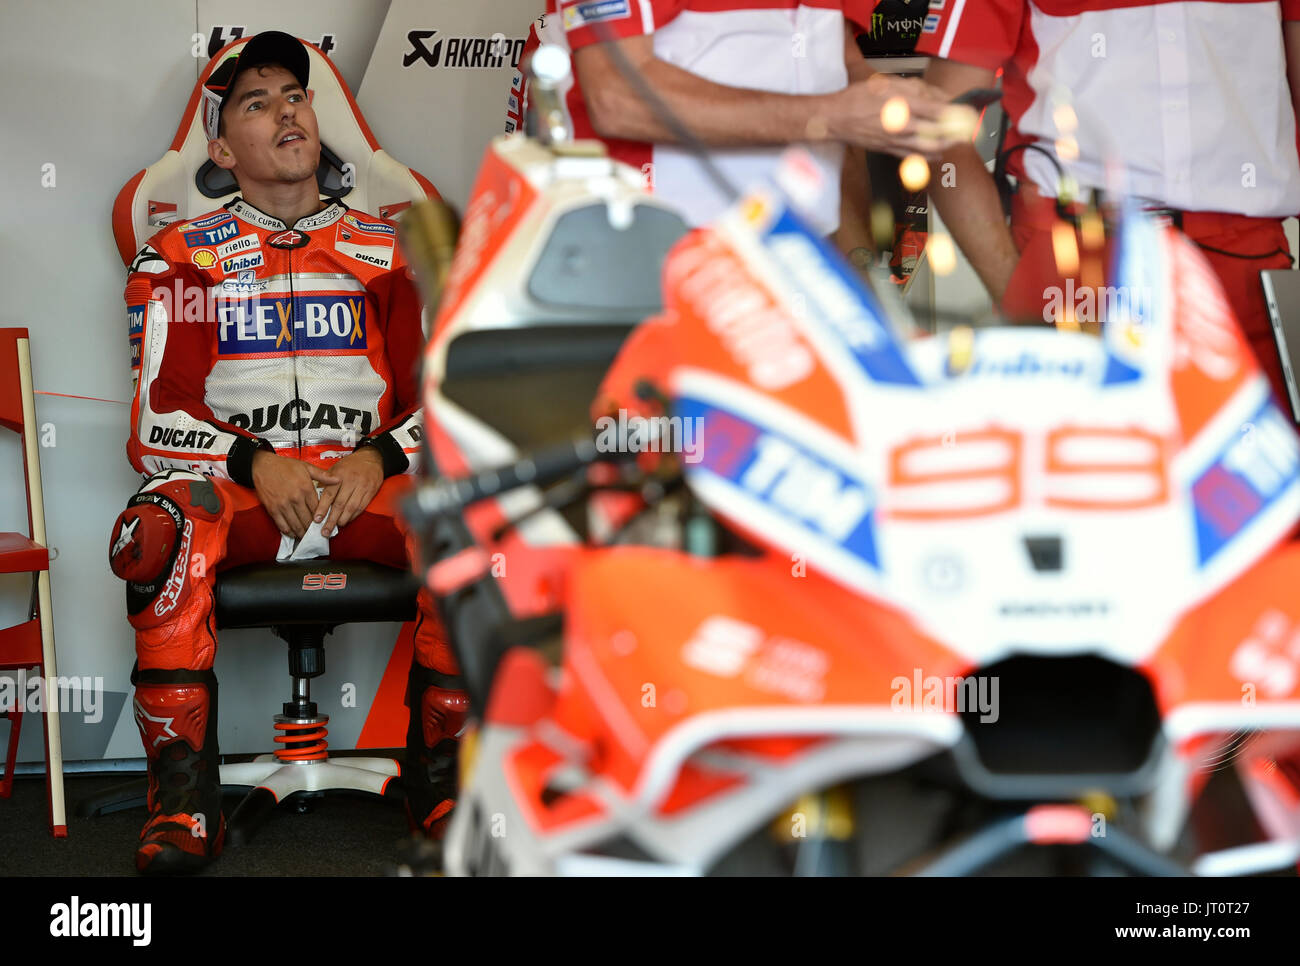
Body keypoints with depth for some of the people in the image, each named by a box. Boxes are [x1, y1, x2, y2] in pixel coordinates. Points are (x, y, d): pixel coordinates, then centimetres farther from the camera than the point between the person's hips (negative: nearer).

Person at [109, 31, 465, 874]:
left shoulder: (389, 253, 17)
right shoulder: (183, 260, 12)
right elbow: (161, 418, 3)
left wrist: (379, 458, -11)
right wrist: (256, 465, -16)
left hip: (368, 481, 1)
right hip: (235, 485, -1)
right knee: (161, 527, -36)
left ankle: (439, 774, -15)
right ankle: (184, 797, -29)